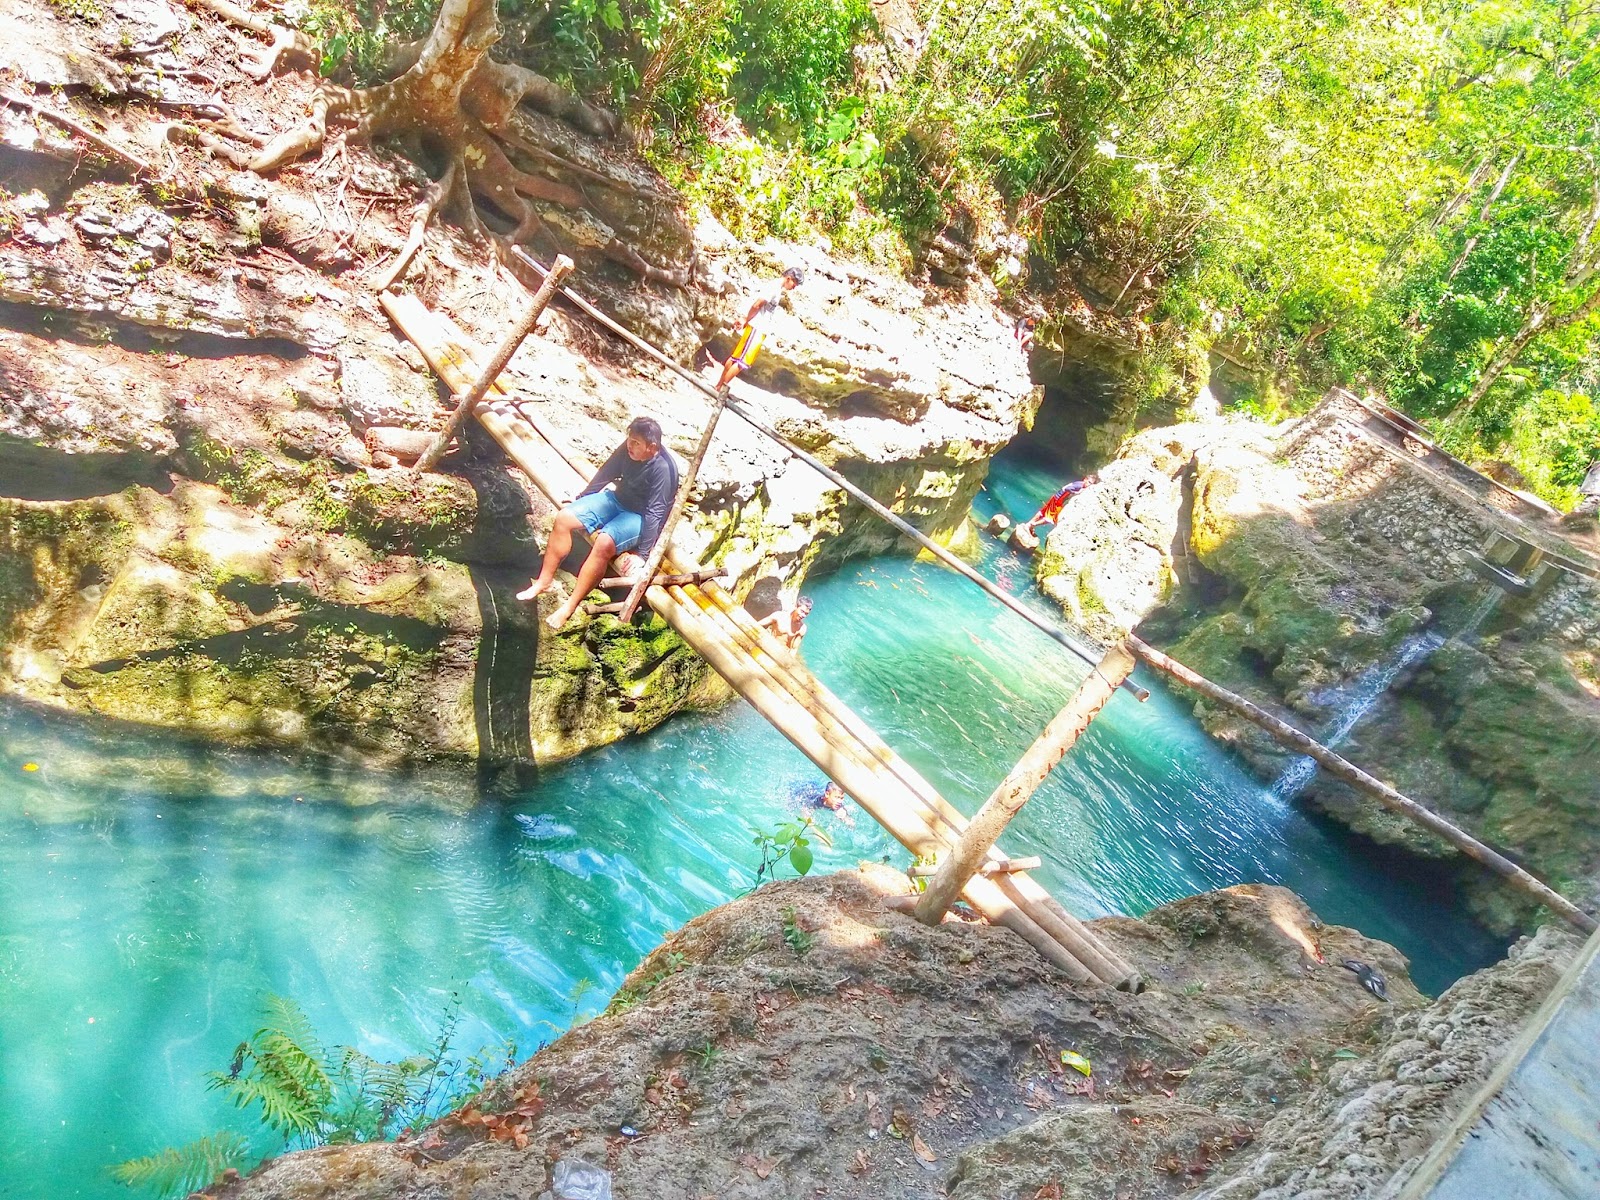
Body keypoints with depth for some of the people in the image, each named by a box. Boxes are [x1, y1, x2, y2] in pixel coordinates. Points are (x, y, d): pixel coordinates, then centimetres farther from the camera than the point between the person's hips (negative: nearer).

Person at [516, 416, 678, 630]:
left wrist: (641, 555, -30)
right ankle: (544, 581, 5)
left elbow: (655, 514, -28)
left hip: (639, 517, -7)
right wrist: (582, 499, 17)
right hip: (617, 499, 8)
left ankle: (569, 607, -24)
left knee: (604, 542, -33)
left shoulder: (663, 469, -28)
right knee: (564, 518, -6)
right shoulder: (628, 449, -9)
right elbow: (607, 473, 8)